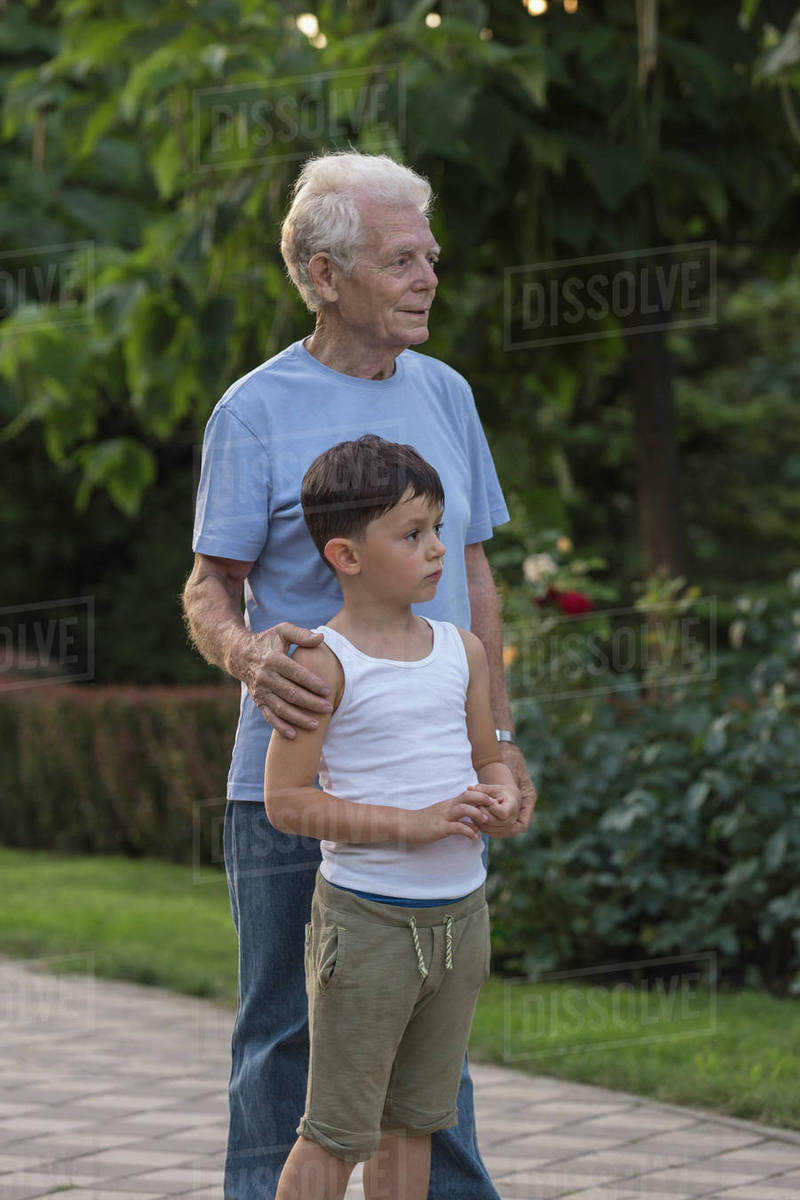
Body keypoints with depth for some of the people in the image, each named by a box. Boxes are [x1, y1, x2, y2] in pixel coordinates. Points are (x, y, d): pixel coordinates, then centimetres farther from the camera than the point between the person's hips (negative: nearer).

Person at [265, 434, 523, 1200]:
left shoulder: (460, 649, 6)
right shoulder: (326, 663, -12)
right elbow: (286, 801, -16)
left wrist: (503, 801, -7)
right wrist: (411, 825, -23)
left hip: (458, 915, 6)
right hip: (366, 915, -6)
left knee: (414, 1119, 14)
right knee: (340, 1129, -2)